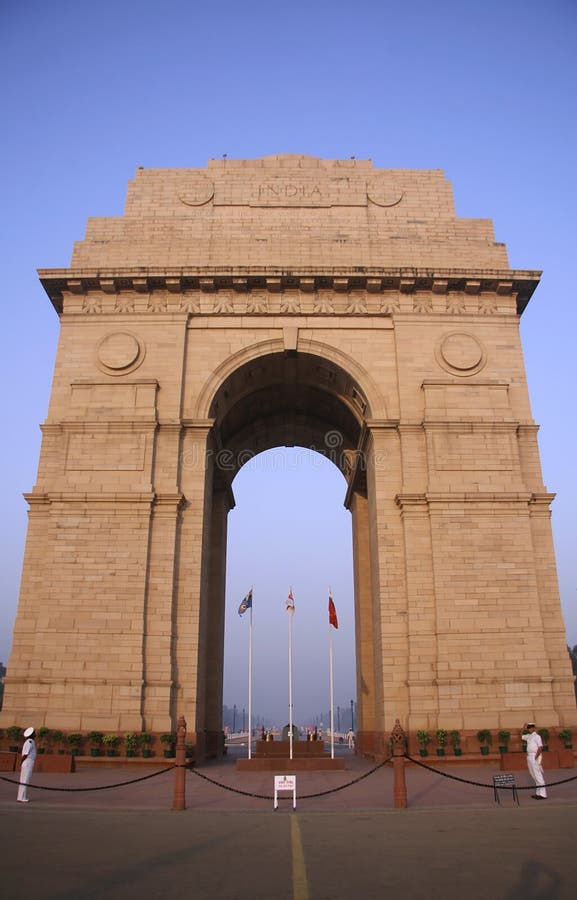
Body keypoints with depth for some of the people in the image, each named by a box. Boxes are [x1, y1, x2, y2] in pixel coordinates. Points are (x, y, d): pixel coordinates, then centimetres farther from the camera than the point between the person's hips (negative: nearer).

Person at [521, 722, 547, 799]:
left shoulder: (536, 736, -10)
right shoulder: (529, 736, 14)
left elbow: (540, 747, -17)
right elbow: (522, 737, 32)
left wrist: (536, 757, -20)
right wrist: (523, 729, 17)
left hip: (535, 756, -9)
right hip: (529, 757, 9)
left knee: (538, 775, -10)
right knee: (534, 775, 12)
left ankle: (543, 794, -10)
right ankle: (538, 792, 19)